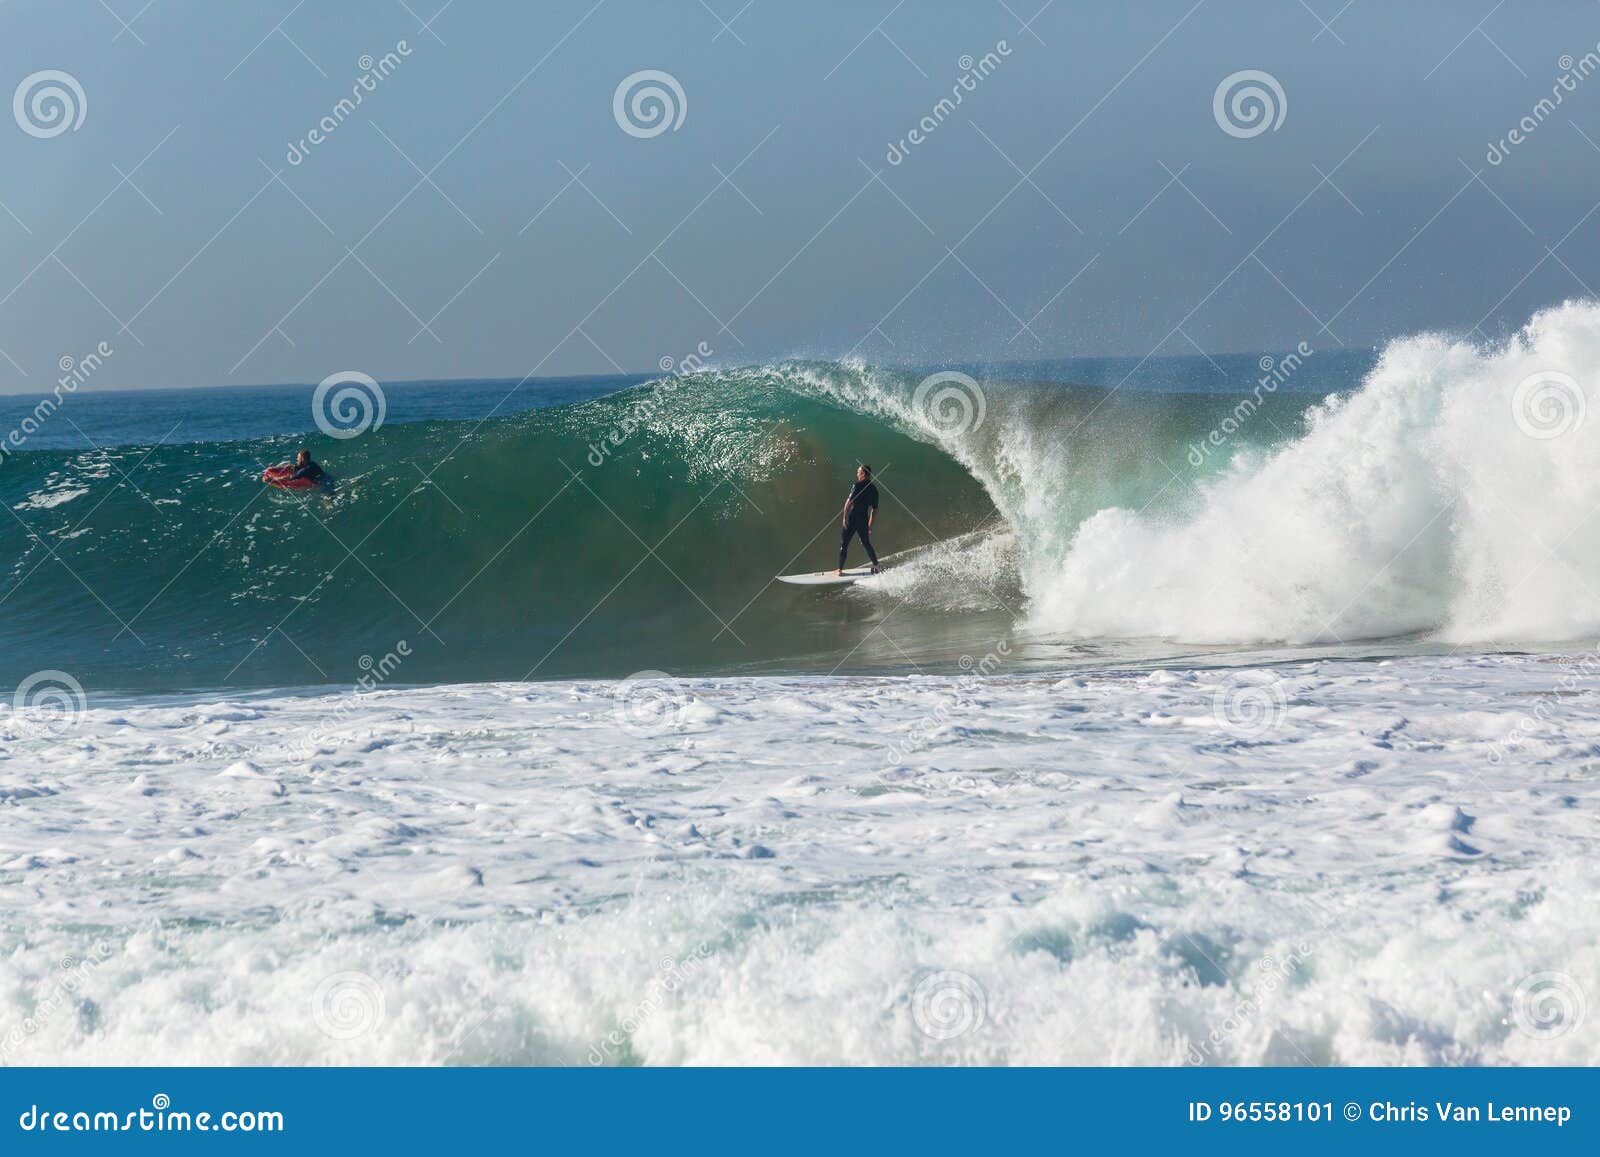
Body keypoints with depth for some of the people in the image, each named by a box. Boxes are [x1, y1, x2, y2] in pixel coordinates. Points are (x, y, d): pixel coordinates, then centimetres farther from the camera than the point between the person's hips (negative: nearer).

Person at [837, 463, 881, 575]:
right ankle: (876, 566, 26)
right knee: (866, 543, 23)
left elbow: (849, 502, -18)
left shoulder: (858, 485, -9)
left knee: (844, 544, 2)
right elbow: (874, 510, 17)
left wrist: (845, 517, -14)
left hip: (853, 517, -6)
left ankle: (840, 569, 1)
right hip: (864, 519, 6)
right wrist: (870, 525, 24)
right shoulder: (874, 489, 11)